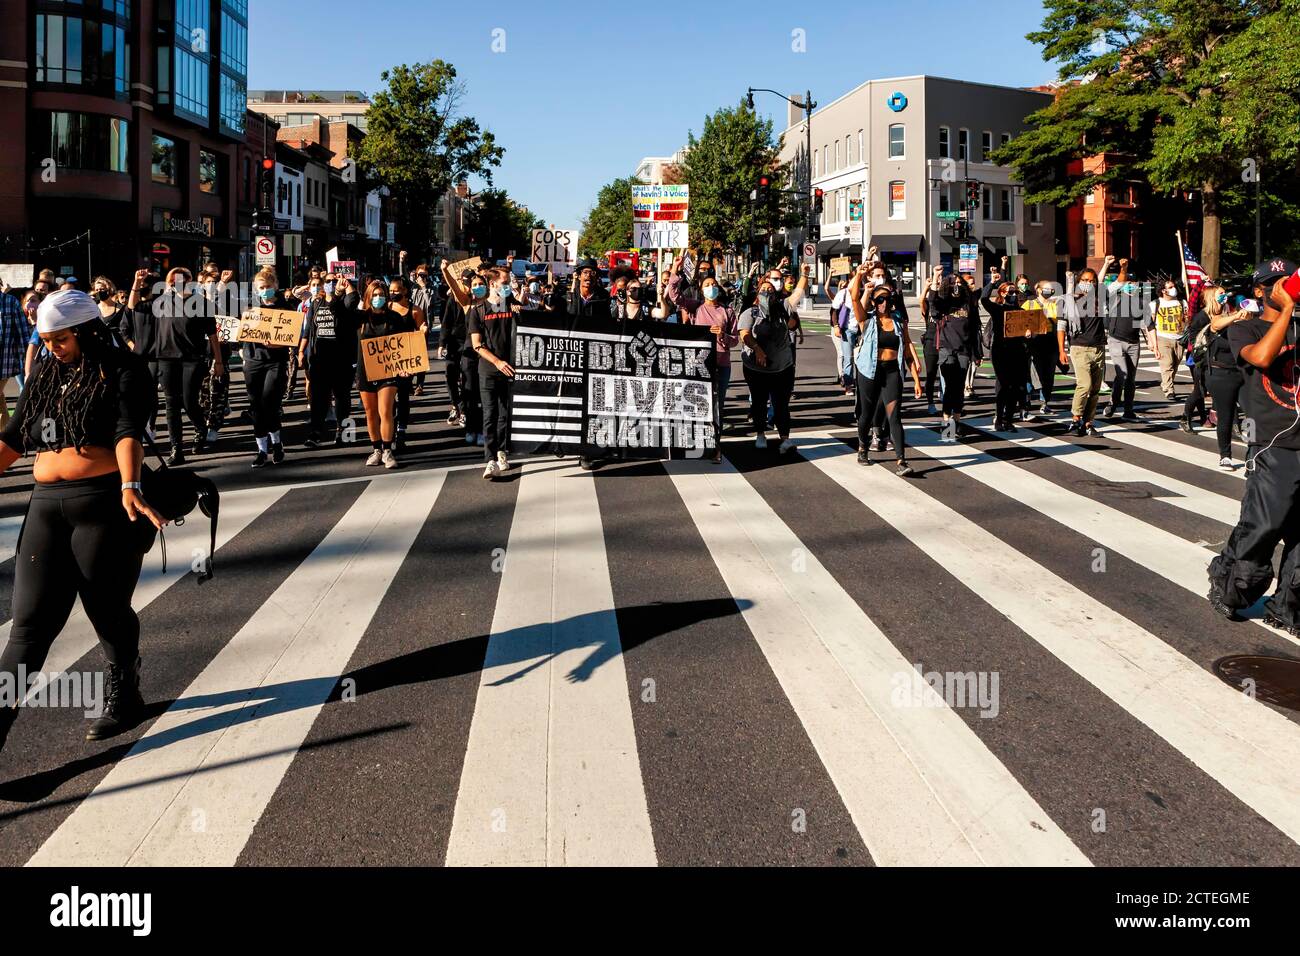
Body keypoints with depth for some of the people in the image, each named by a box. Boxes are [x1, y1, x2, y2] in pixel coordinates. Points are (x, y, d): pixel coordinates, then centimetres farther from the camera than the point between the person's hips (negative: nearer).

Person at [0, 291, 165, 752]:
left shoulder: (123, 370, -2)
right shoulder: (44, 375, 17)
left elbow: (129, 433, -18)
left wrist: (130, 487, -33)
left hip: (107, 506, -5)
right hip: (46, 506, 5)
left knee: (108, 610, 6)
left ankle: (123, 697, 27)